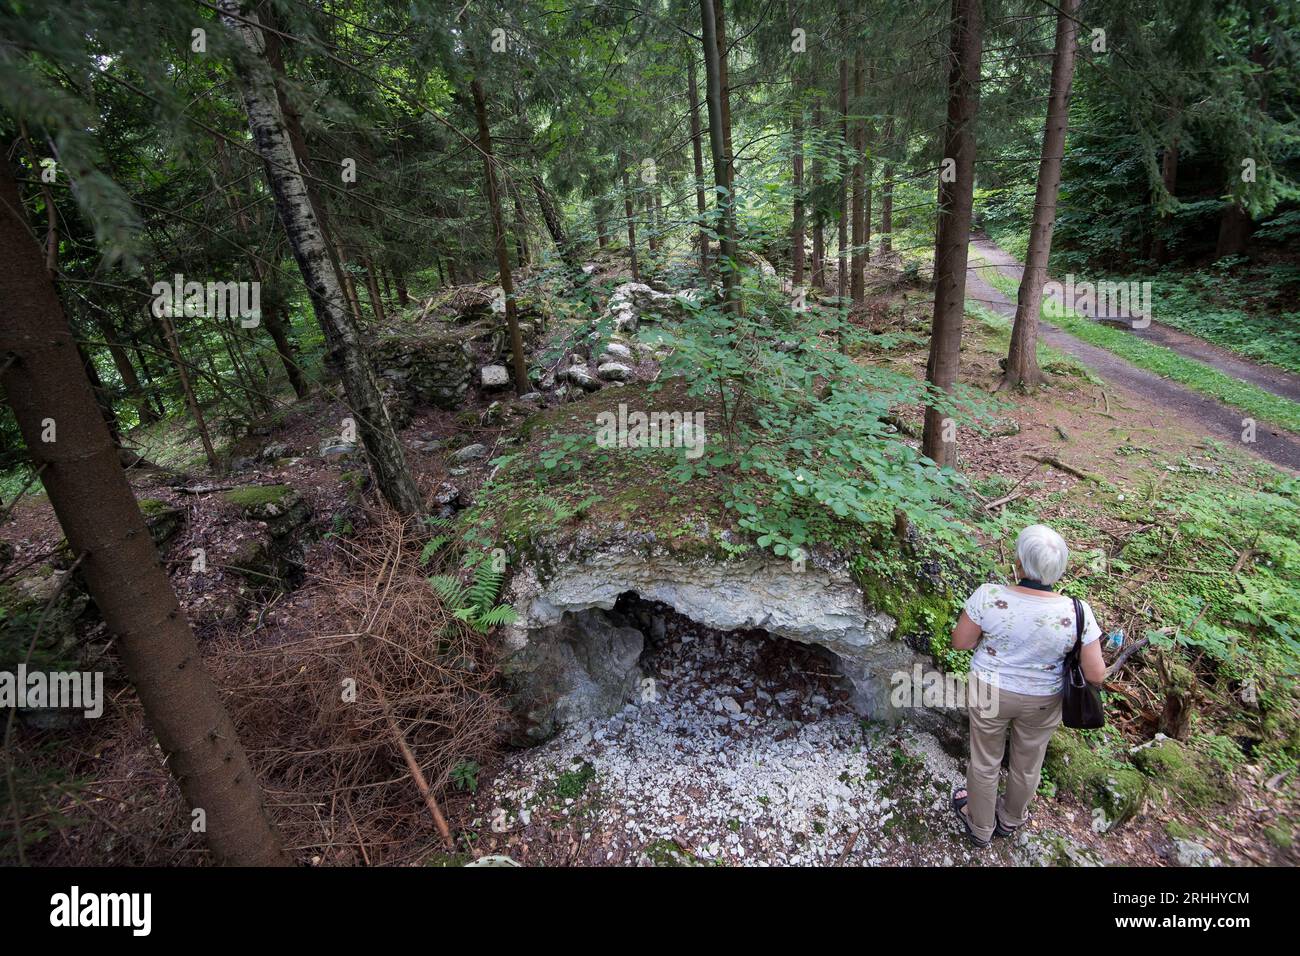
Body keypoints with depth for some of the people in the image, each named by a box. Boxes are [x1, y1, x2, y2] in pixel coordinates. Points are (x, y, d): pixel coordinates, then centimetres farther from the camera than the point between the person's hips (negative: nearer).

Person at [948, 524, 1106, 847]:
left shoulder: (988, 597, -27)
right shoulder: (1077, 613, -23)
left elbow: (960, 642, -15)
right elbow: (1096, 674, -14)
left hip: (989, 691, -1)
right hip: (1042, 702, 2)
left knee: (985, 761, 21)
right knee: (1027, 764, 26)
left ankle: (980, 827, 43)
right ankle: (1010, 820, 51)